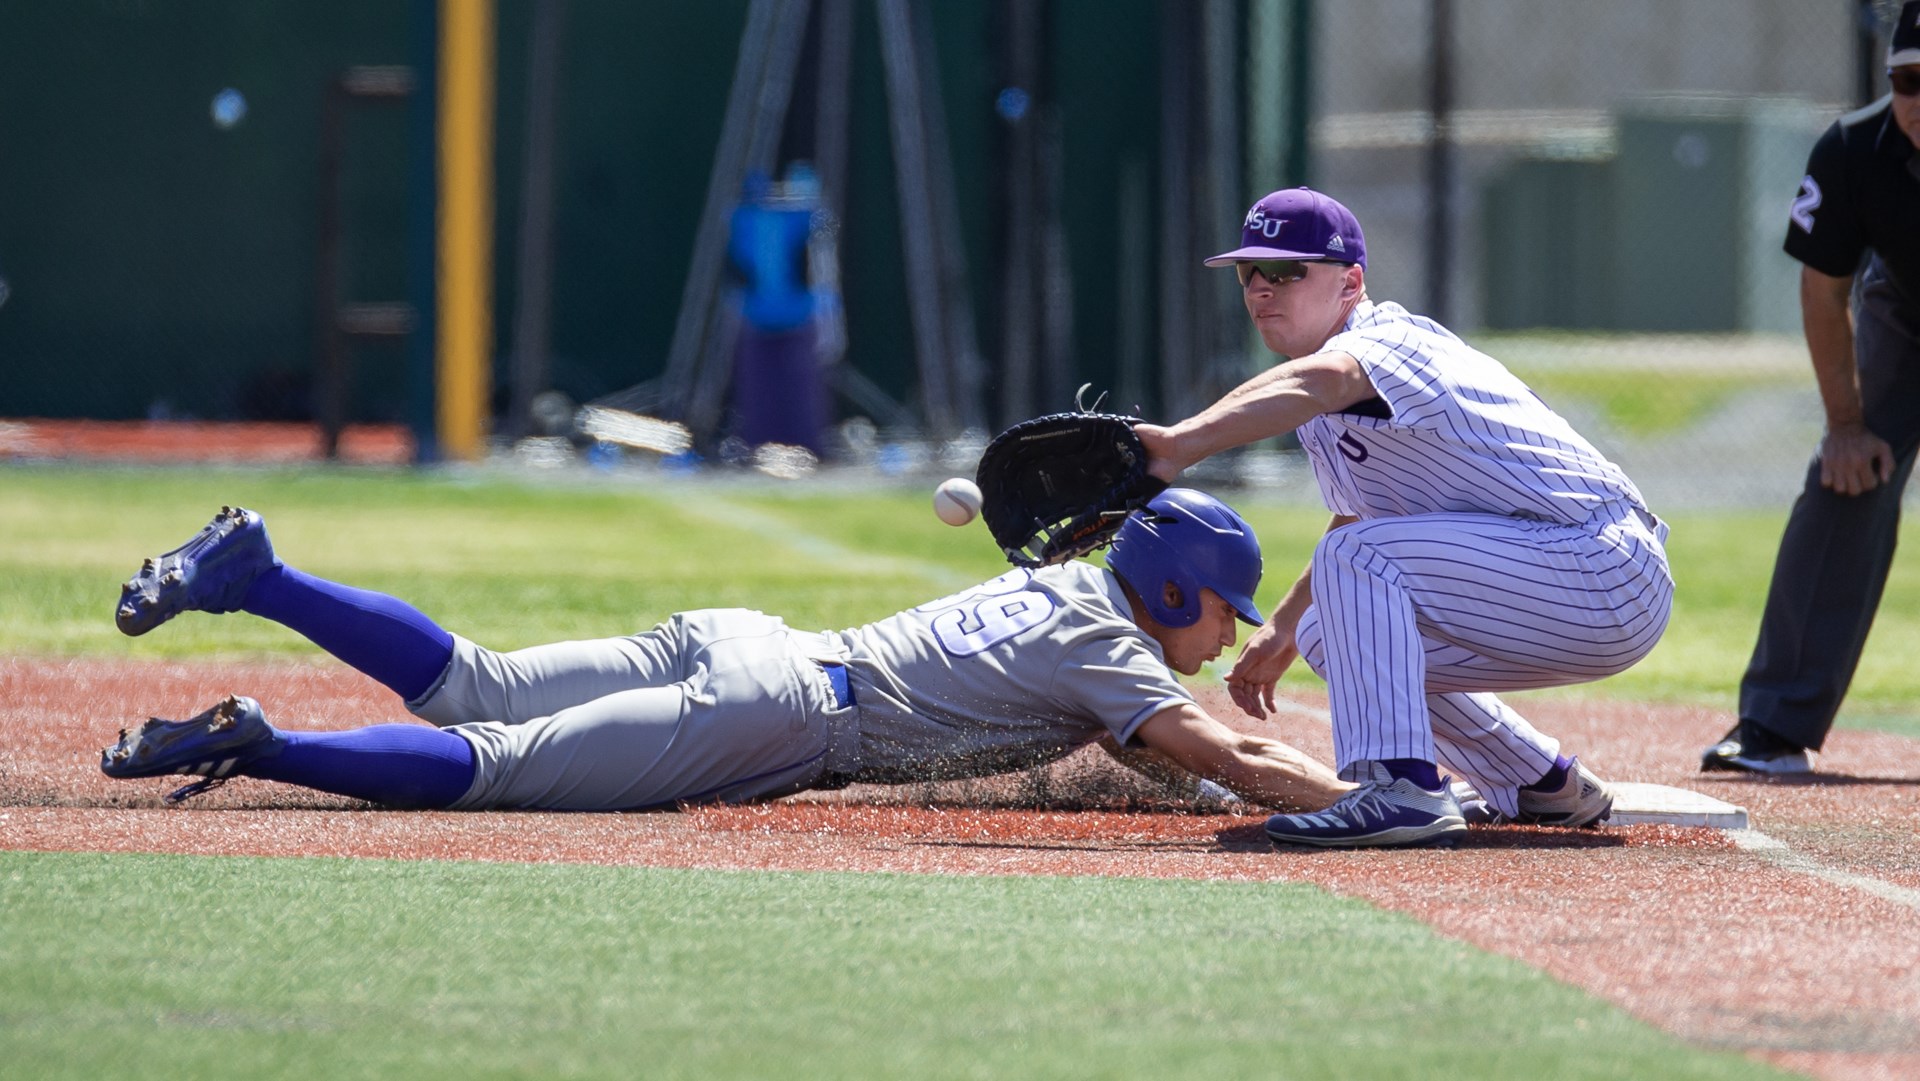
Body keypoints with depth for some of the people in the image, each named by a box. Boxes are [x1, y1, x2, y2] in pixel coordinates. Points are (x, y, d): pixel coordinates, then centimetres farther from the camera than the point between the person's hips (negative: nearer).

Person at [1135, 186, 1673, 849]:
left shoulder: (1389, 337, -14)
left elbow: (1320, 380, -39)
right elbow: (1358, 521, 32)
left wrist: (1180, 446, -51)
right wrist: (1281, 630, 23)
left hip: (1608, 574, -10)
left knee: (1354, 561, -23)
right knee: (1331, 634, 22)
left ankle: (1400, 789, -32)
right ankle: (1547, 787, 27)